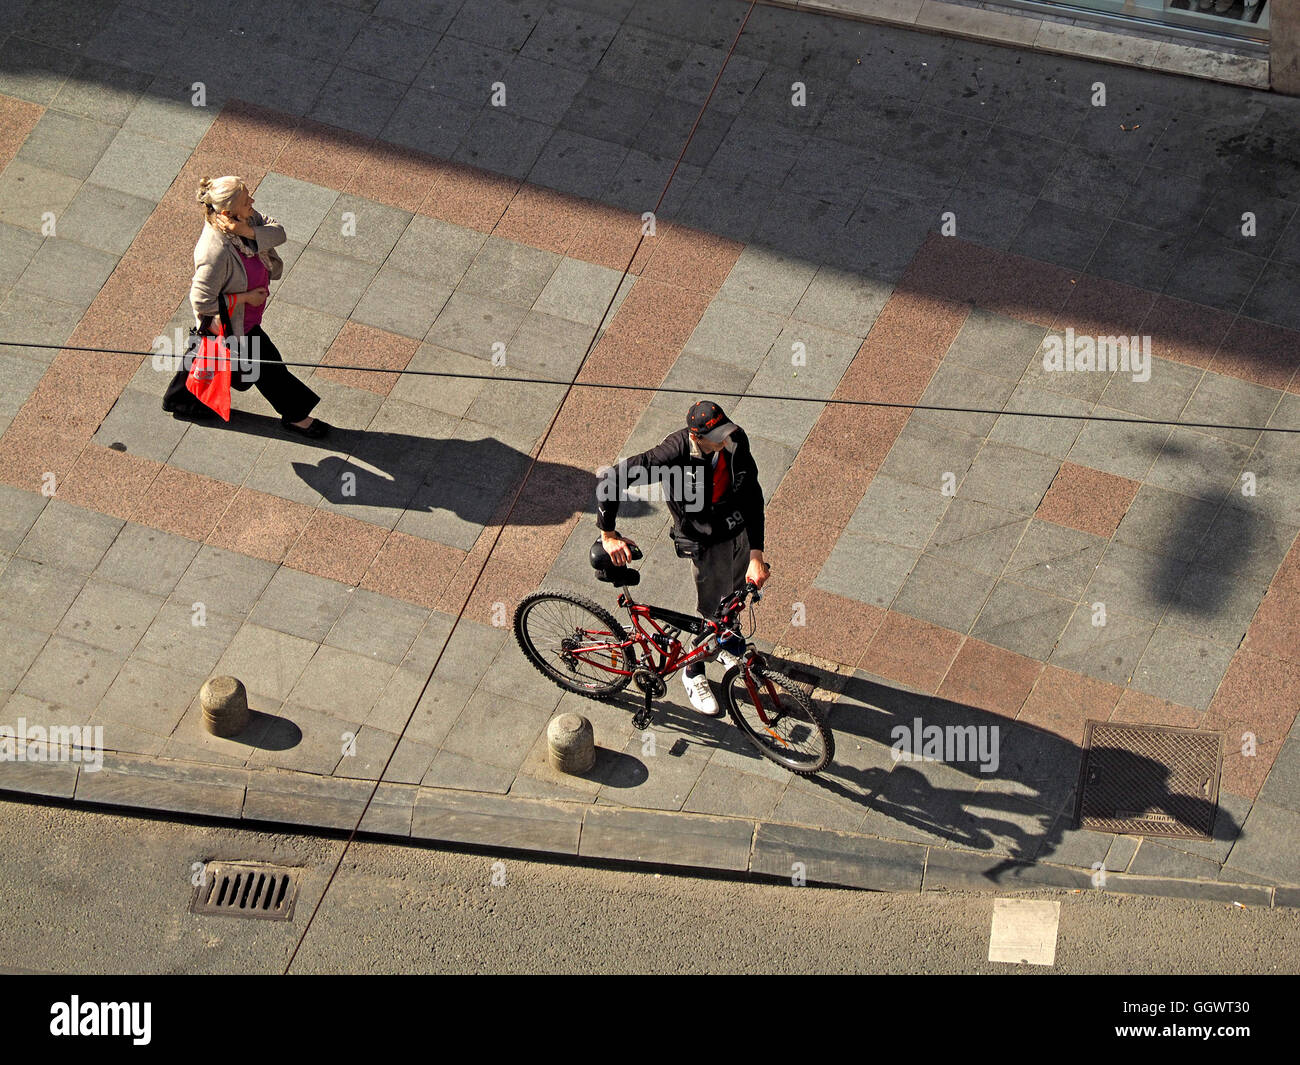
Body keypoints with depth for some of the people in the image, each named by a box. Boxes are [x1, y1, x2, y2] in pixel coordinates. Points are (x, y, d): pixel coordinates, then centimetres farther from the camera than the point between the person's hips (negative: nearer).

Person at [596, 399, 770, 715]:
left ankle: (727, 645, 58)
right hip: (708, 541, -5)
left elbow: (752, 494, -19)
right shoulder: (675, 454, -35)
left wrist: (756, 554, -25)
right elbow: (609, 479, -33)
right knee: (712, 610, 8)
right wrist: (608, 535, -26)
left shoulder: (735, 439, -22)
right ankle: (693, 673, 37)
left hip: (741, 527, 5)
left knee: (735, 595, 27)